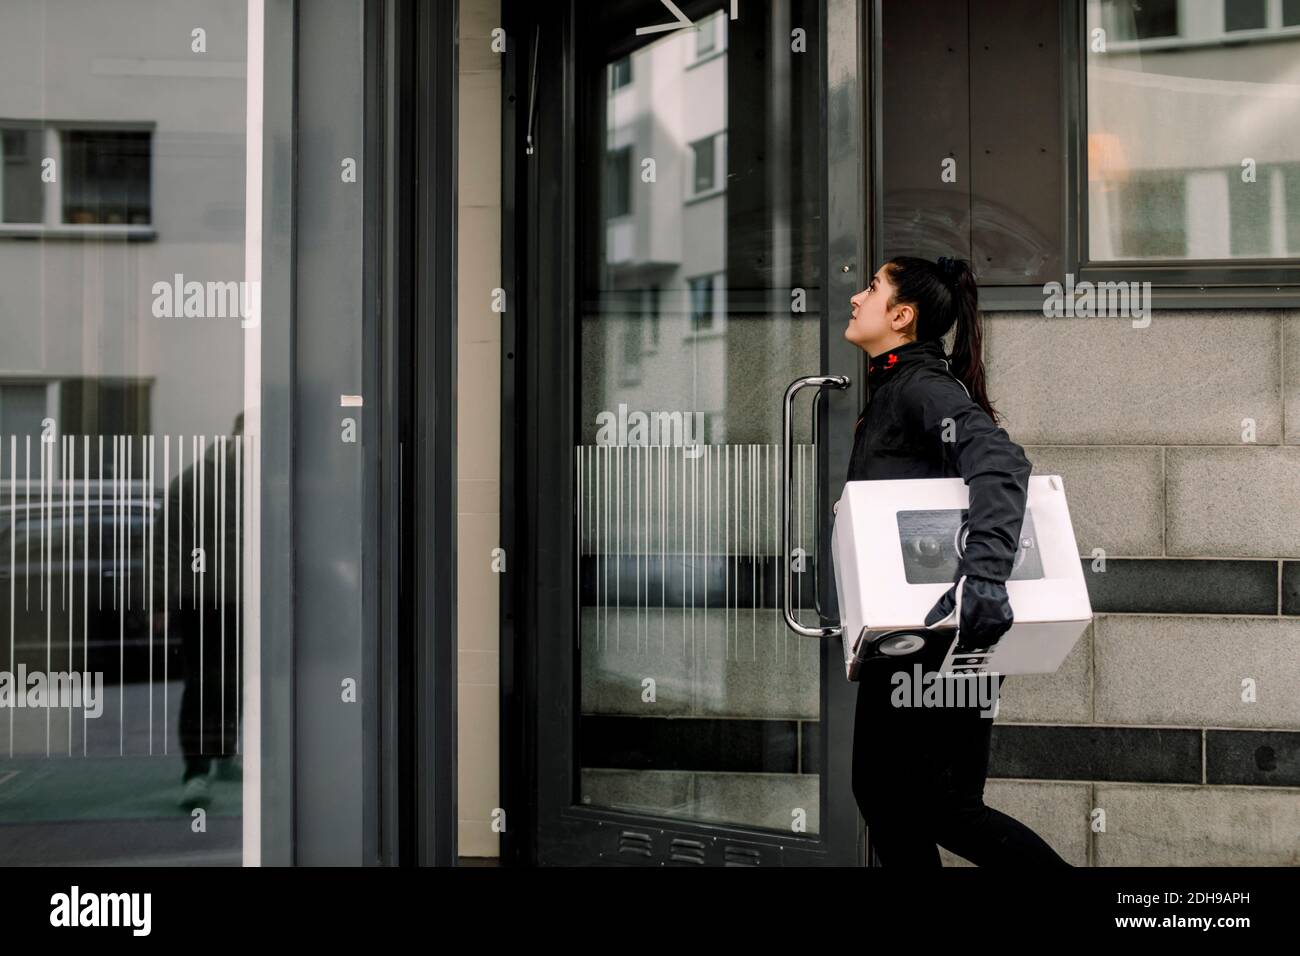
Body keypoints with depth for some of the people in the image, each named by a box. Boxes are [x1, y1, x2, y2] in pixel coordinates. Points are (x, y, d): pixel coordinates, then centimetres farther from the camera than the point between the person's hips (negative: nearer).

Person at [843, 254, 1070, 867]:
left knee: (943, 806, -4)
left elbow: (1000, 461, -32)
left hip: (947, 636, -10)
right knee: (880, 792, 12)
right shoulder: (886, 392, 15)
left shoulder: (923, 387, -14)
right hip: (901, 635, 10)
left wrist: (985, 572, -44)